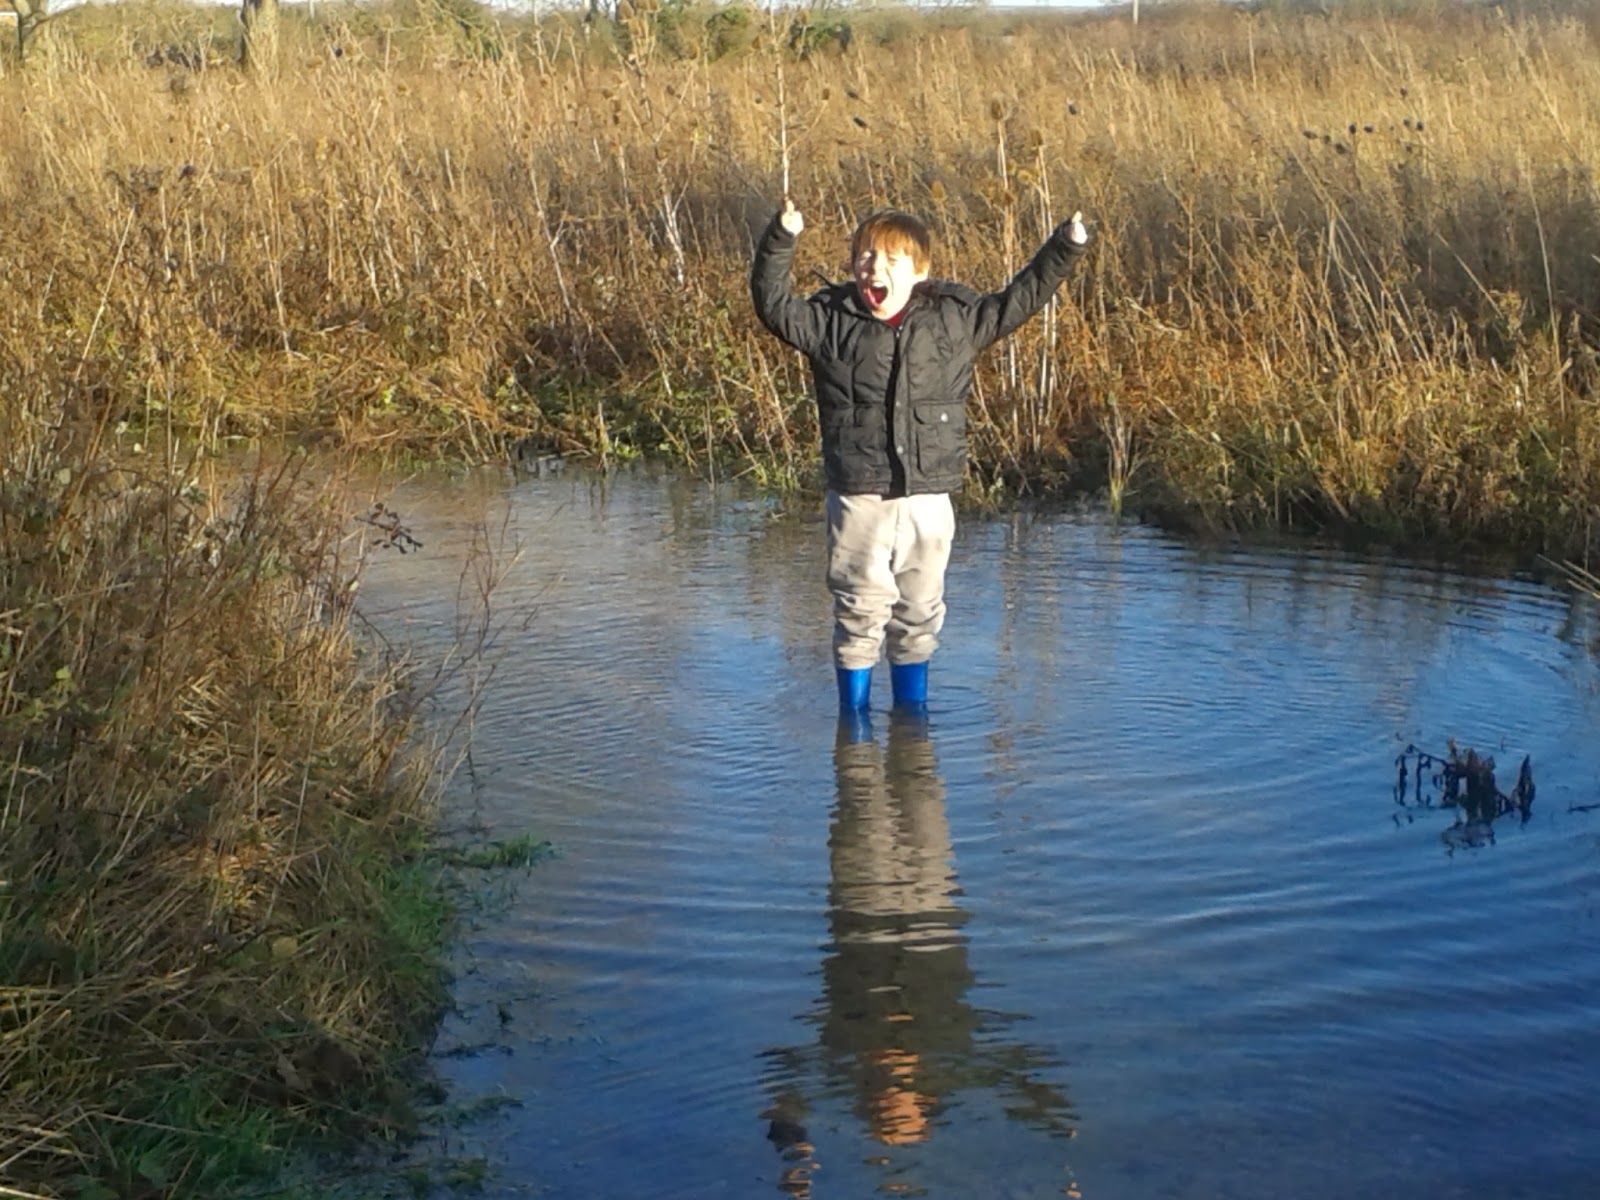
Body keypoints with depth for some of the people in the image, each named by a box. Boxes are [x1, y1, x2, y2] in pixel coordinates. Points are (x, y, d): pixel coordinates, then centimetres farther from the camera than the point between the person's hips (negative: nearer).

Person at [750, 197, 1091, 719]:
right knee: (860, 608, 6)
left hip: (928, 499, 2)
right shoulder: (831, 322, -2)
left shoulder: (954, 319, 3)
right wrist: (781, 241, -23)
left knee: (920, 612, 13)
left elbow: (1017, 302, 13)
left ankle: (912, 705, 30)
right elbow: (776, 307, -11)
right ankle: (854, 708, 21)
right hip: (859, 499, -2)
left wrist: (1065, 248, 10)